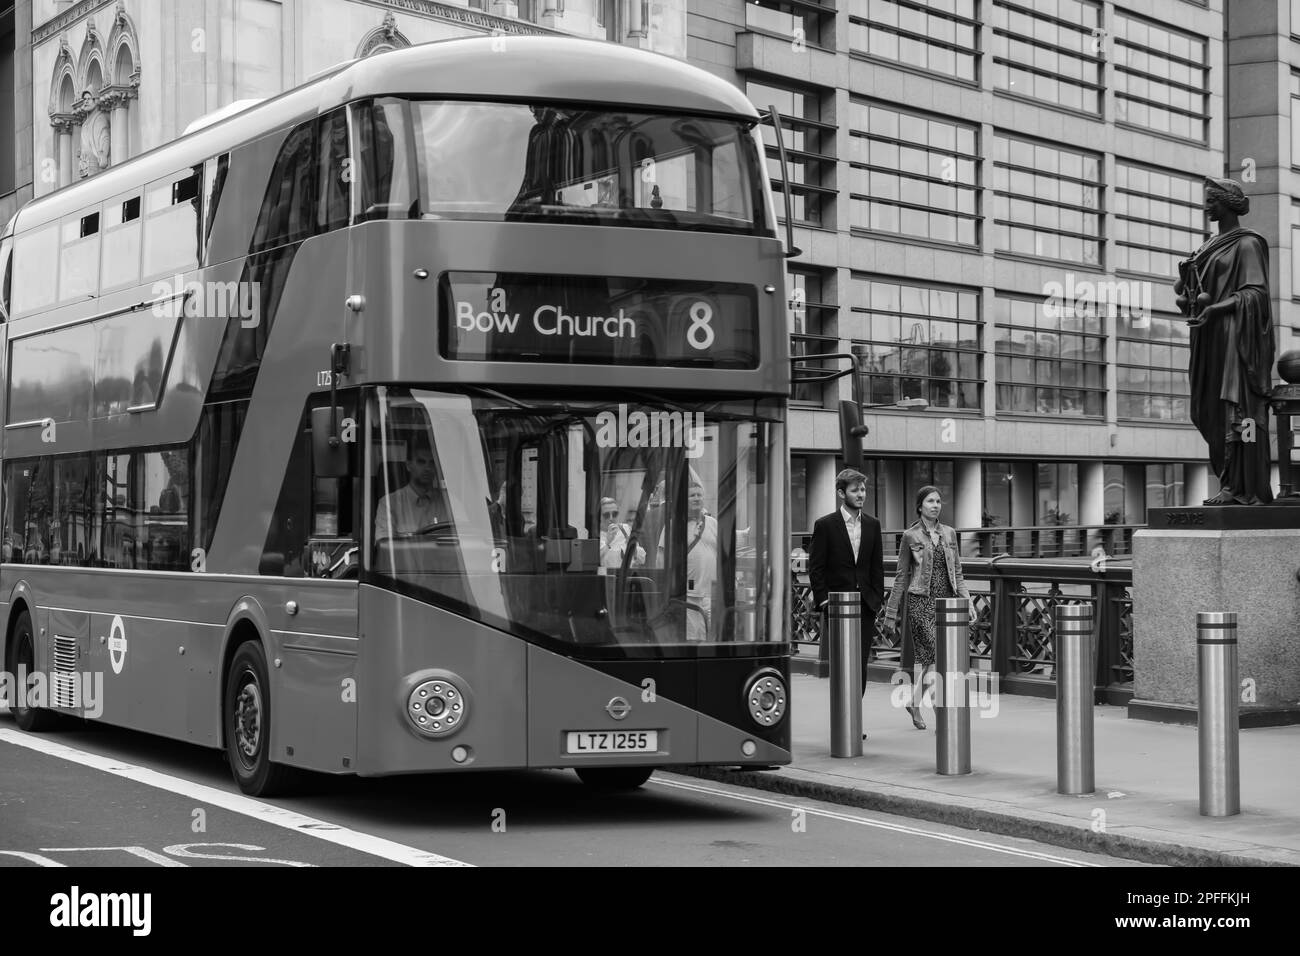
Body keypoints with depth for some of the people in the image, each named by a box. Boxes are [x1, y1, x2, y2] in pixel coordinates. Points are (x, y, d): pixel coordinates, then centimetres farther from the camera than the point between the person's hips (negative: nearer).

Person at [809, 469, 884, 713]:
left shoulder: (872, 524, 10)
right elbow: (815, 567, -2)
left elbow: (877, 566, 13)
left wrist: (877, 598, 4)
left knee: (861, 665, 1)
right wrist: (823, 599, -9)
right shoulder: (825, 525, -2)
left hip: (865, 604, 4)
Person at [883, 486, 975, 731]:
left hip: (946, 600, 4)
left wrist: (968, 602, 4)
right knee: (936, 655, -14)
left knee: (924, 656, 6)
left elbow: (957, 573, 13)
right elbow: (901, 575, 3)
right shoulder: (910, 536, -1)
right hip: (919, 601, -4)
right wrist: (891, 612, 4)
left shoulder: (949, 534, 10)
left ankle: (915, 704, 21)